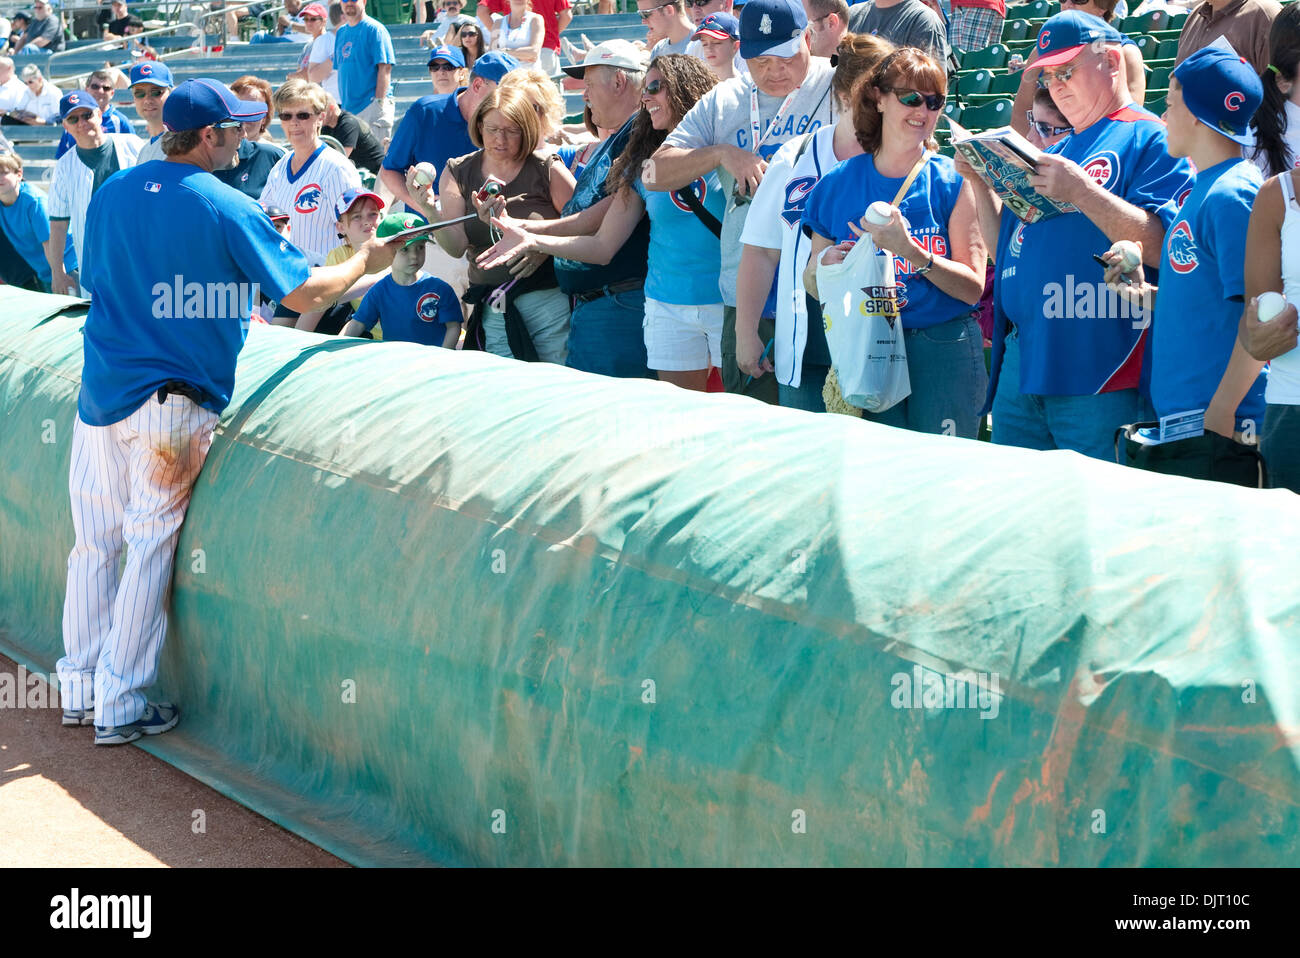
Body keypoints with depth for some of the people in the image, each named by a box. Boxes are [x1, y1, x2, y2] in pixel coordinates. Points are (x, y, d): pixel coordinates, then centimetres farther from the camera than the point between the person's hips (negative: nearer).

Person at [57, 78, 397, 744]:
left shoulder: (111, 193, 9)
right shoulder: (226, 209, -9)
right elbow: (304, 293, -9)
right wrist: (366, 260, 8)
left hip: (99, 391, 5)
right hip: (171, 400, -5)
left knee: (93, 543, 12)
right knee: (149, 547, 1)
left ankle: (79, 690, 21)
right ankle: (120, 707, 5)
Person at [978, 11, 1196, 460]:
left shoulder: (1149, 139, -2)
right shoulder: (1058, 152, 24)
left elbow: (1164, 247, -16)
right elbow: (1004, 250, 25)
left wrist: (1080, 190, -21)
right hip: (1020, 368, 8)